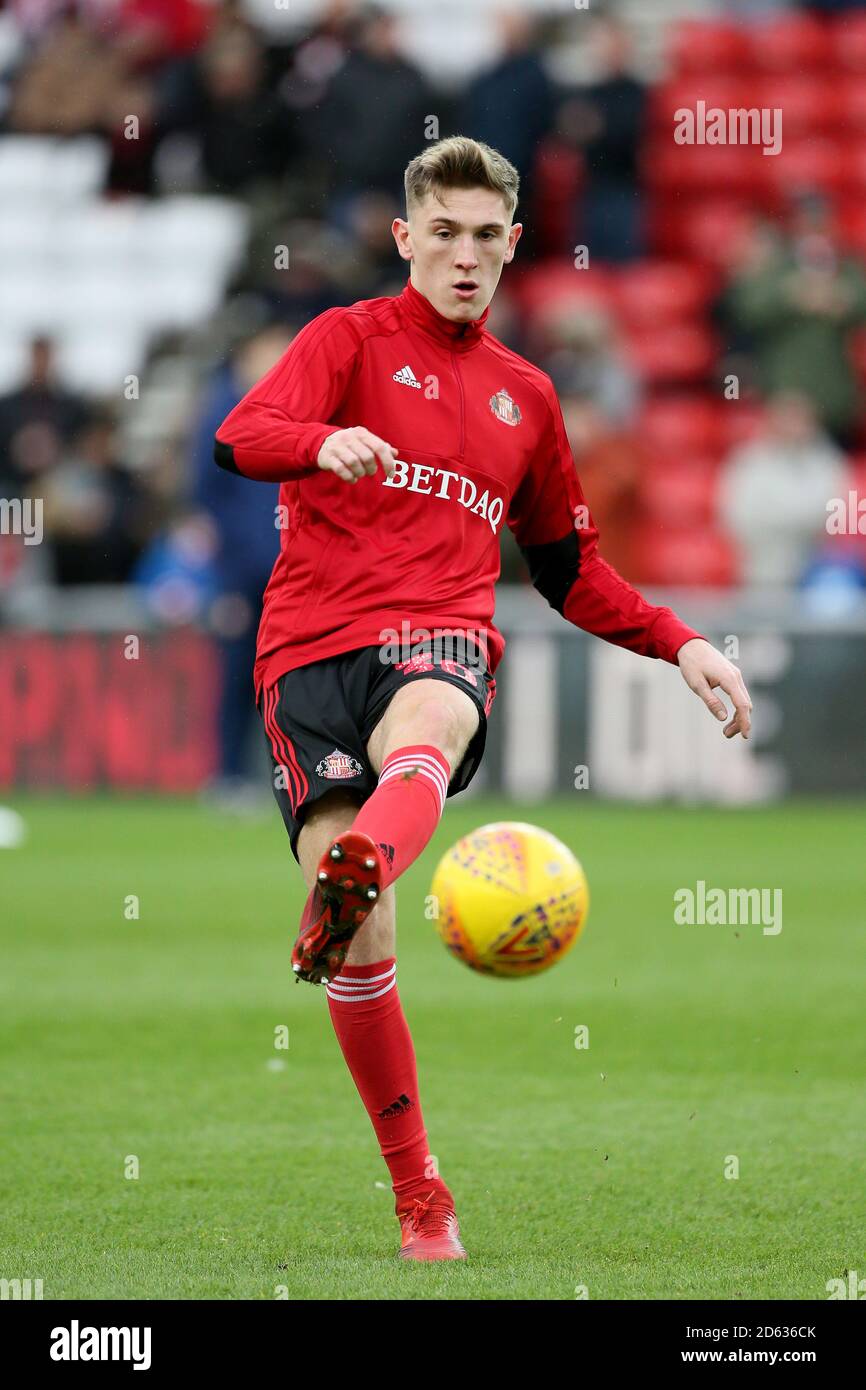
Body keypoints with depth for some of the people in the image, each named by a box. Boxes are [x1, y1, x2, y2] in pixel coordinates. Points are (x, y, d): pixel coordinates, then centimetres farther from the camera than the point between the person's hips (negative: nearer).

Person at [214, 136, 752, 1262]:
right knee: (357, 948, -14)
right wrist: (323, 442, -31)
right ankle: (419, 1197, 0)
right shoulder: (353, 339, 11)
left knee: (426, 724, -39)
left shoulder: (526, 396, 25)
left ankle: (355, 874, -73)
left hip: (439, 640, 2)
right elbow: (240, 439, -8)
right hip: (312, 648, -2)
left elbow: (568, 571, 34)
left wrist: (680, 642, 21)